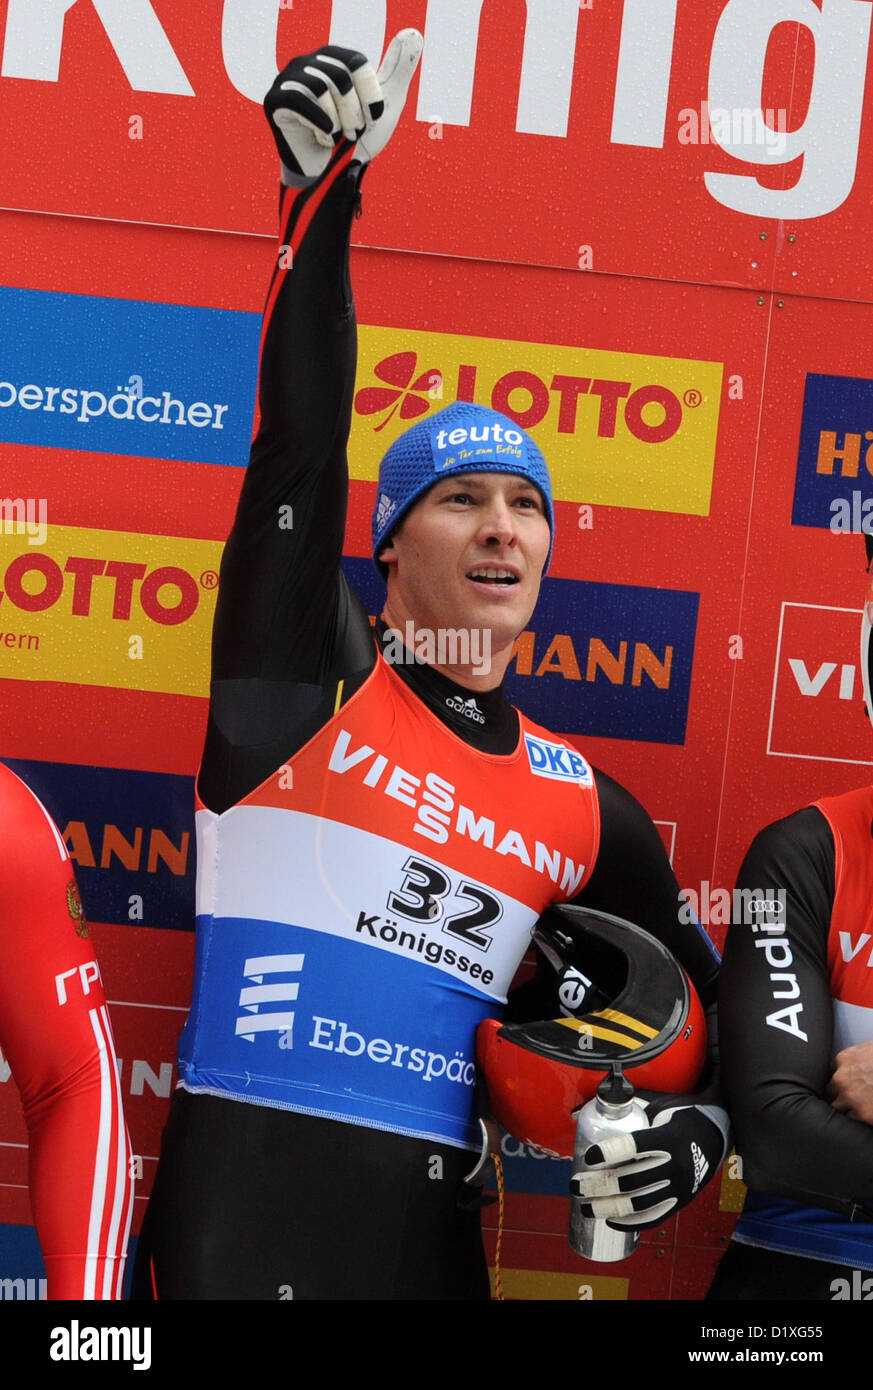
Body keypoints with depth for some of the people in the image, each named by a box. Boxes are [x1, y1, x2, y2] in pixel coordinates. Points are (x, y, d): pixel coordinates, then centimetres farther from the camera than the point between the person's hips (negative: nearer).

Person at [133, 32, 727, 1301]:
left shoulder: (581, 805, 9)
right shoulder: (310, 684, -1)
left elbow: (699, 993, 20)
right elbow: (299, 450, -13)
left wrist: (700, 1127, 1)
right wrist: (324, 199, -18)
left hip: (430, 1227, 4)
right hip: (242, 1197, -3)